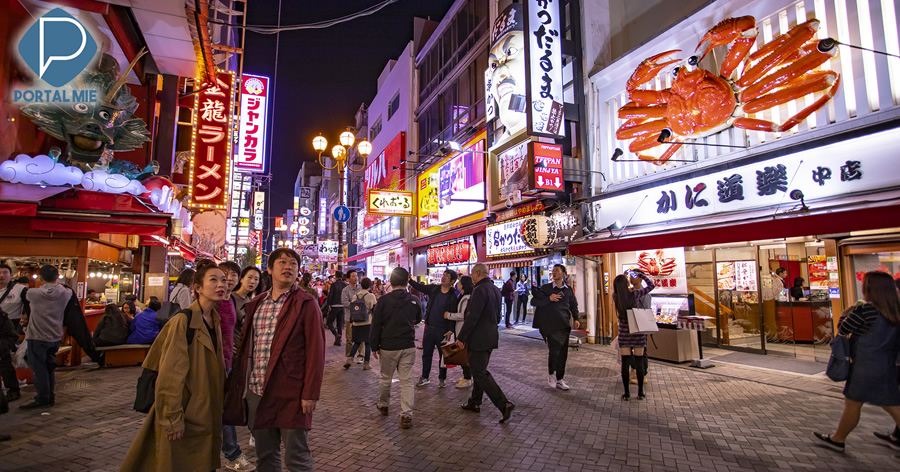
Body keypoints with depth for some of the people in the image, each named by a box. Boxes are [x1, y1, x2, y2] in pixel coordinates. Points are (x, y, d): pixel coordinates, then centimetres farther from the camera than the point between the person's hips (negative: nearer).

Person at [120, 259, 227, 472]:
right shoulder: (183, 321, -17)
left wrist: (216, 406, 16)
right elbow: (171, 374, -19)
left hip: (206, 412, 7)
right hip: (185, 413, -7)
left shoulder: (215, 321, 6)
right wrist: (173, 418, -18)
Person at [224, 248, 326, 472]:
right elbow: (245, 347, 16)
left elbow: (315, 351, -12)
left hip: (291, 394, -5)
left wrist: (310, 394, -15)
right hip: (256, 391, 6)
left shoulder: (306, 304, -8)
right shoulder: (256, 304, 11)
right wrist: (239, 382, 11)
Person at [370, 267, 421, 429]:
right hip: (408, 346, 1)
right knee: (407, 380, 5)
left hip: (388, 347, -1)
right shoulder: (414, 300, -4)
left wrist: (374, 346, 3)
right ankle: (406, 415, 2)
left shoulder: (383, 301, -10)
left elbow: (376, 325, -7)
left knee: (385, 378, 18)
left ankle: (383, 405, 38)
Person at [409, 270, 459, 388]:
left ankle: (442, 378, 26)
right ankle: (424, 377, 27)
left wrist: (450, 330, -16)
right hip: (429, 327, 4)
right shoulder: (433, 288, 2)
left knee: (443, 355, 9)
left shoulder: (453, 296, -11)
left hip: (442, 330, -4)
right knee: (426, 354, 13)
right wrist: (409, 280, -9)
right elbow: (420, 286, 7)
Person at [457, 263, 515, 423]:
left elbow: (472, 317, -23)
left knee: (480, 374, -4)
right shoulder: (495, 289, 12)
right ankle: (475, 402, 29)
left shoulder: (480, 290, -18)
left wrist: (461, 337, -17)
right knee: (480, 370, 19)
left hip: (479, 338, -10)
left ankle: (504, 404, -9)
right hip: (491, 336, 10)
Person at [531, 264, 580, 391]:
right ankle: (551, 374, 15)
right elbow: (533, 301, -5)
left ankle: (559, 379, 19)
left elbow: (573, 305, 19)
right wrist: (549, 298, -17)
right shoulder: (546, 288, 0)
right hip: (551, 325, -4)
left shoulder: (569, 289, 9)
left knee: (563, 353, 7)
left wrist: (575, 318, 4)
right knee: (554, 350, -10)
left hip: (564, 324, 4)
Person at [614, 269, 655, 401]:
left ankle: (627, 393, 6)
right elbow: (651, 285, 2)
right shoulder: (634, 294, -12)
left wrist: (626, 276, 23)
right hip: (638, 331, -1)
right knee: (639, 361, 7)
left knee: (625, 362, 3)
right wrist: (640, 275, 10)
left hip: (624, 332, 1)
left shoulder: (615, 297, -7)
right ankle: (640, 392, 14)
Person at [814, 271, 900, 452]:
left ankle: (838, 440, 19)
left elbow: (842, 330, -10)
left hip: (864, 367, -7)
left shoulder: (865, 310, -19)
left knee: (852, 404, 6)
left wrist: (845, 315, 9)